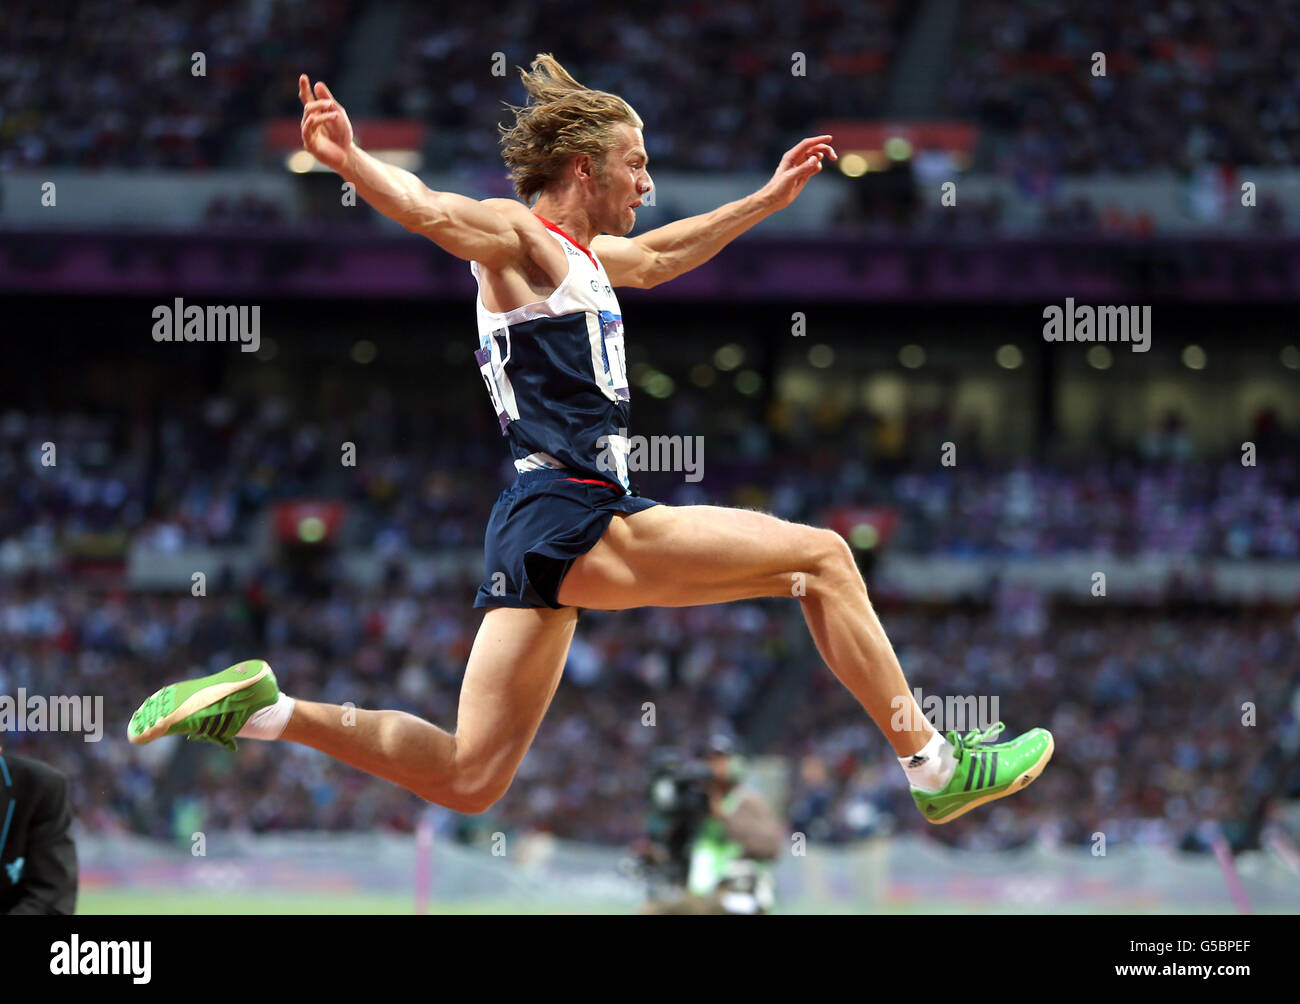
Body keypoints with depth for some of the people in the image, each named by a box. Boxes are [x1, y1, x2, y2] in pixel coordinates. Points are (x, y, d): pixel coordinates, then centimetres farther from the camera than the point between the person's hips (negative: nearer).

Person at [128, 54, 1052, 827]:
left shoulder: (575, 254, 24)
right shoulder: (519, 237, -4)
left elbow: (659, 256, 44)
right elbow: (434, 212, -24)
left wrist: (773, 197, 49)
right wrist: (349, 161, -45)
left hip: (543, 536, 10)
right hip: (575, 520, -10)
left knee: (467, 780, 2)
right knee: (821, 556, -4)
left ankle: (265, 708, -2)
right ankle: (933, 765, 1)